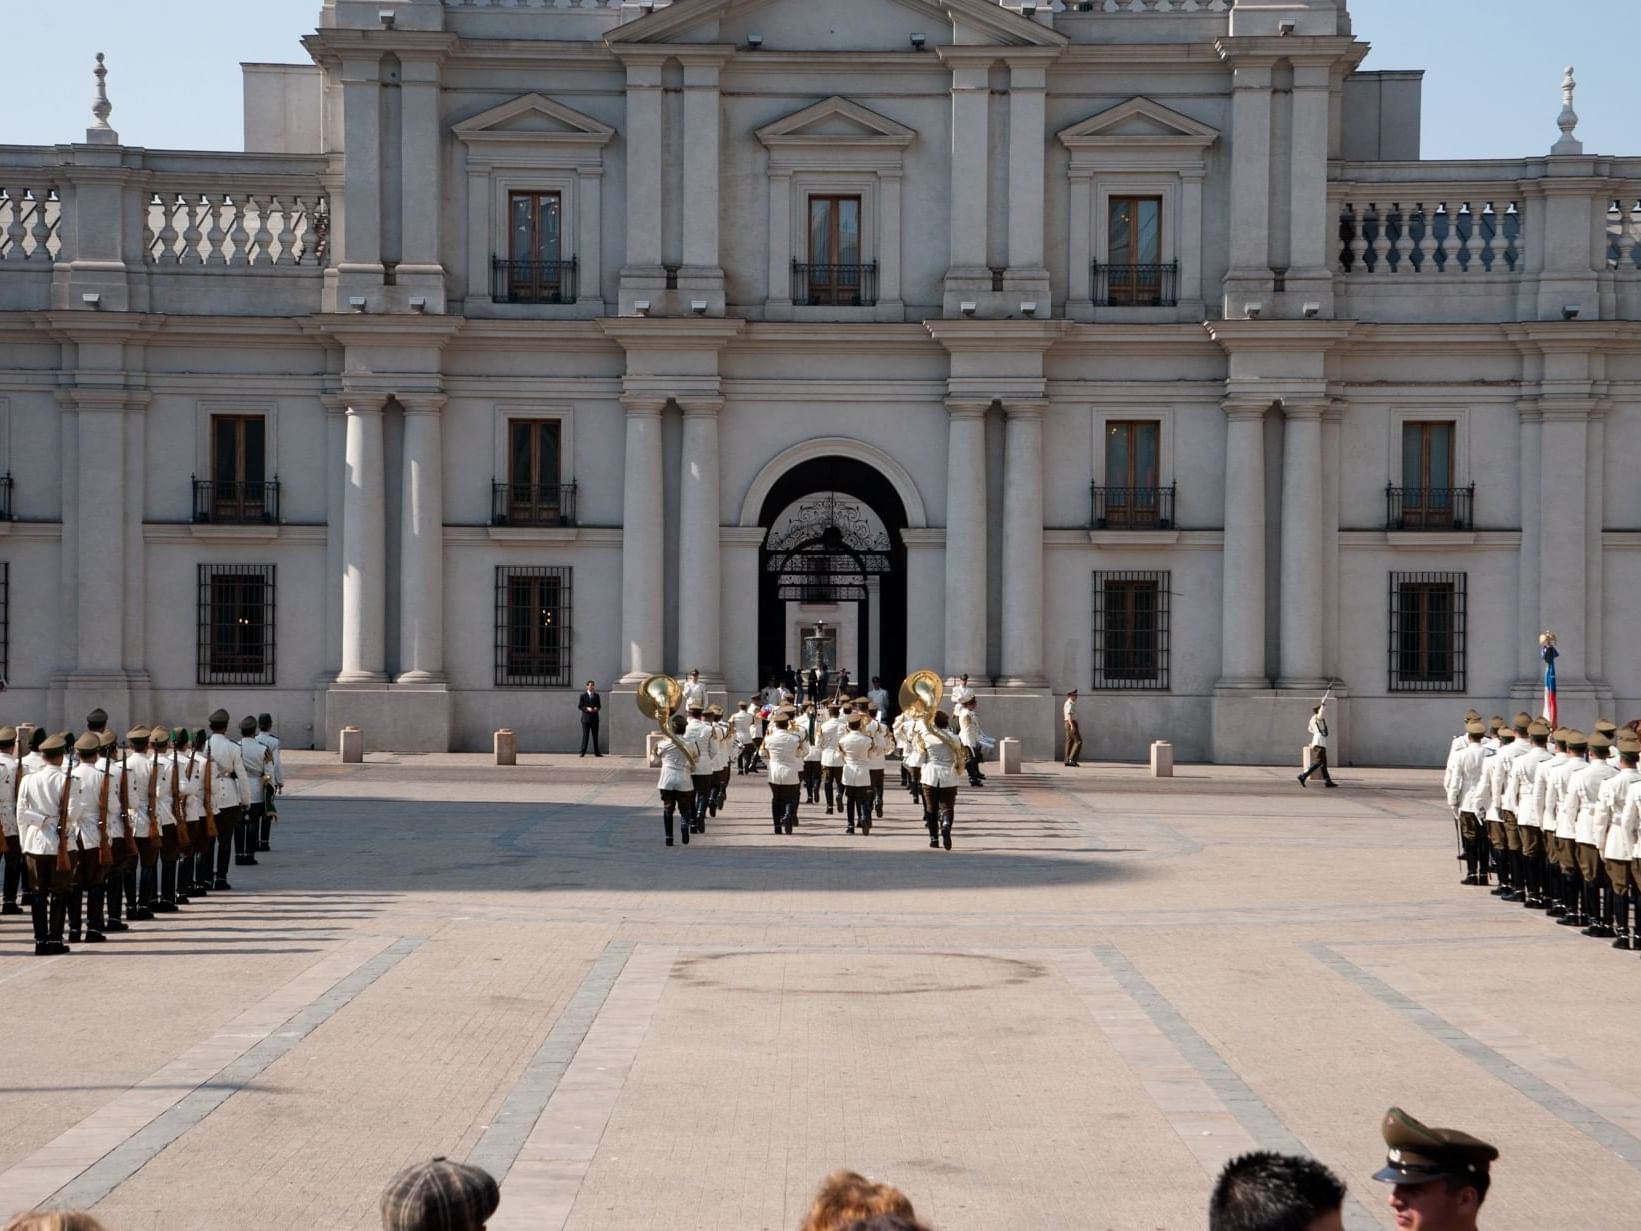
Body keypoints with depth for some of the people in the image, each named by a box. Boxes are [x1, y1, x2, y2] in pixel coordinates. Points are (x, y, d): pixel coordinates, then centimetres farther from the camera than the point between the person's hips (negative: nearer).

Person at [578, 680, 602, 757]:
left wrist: (596, 708, -8)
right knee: (585, 735, -5)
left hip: (594, 718, 3)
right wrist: (587, 708, -17)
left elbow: (599, 706, 15)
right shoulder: (583, 695, 2)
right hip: (586, 718, -3)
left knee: (595, 735, 4)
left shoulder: (596, 695, 12)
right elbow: (579, 706, -1)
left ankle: (596, 752, 7)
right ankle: (583, 752, -2)